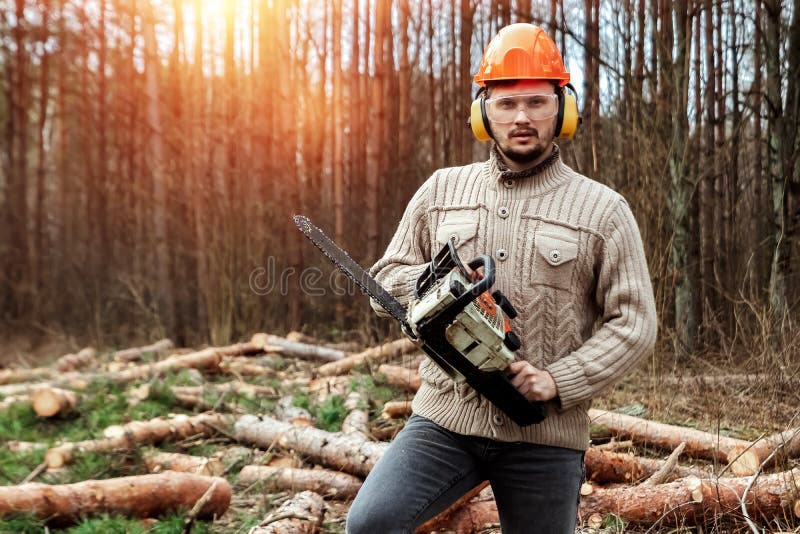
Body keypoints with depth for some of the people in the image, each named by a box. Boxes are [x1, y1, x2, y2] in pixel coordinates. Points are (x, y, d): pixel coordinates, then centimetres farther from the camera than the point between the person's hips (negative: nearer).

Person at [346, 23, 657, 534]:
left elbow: (634, 323, -2)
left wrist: (560, 381, -14)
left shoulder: (603, 210, 0)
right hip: (446, 419, 1)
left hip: (544, 436, -1)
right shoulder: (442, 191, 8)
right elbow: (385, 280, 12)